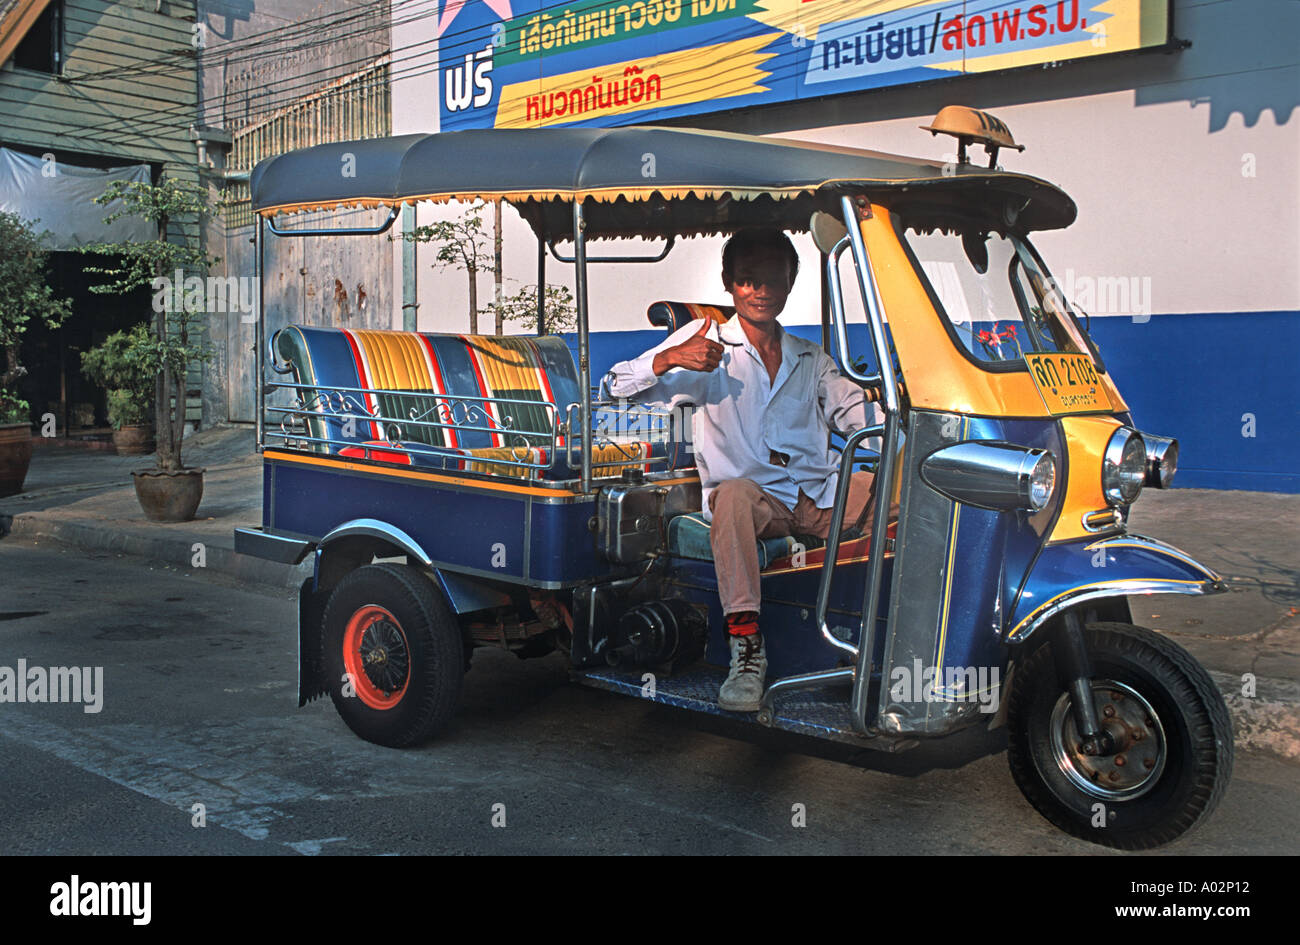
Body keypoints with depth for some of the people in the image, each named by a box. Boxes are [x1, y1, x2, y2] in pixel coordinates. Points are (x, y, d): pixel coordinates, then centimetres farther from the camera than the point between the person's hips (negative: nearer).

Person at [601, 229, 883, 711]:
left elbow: (862, 416, 16)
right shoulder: (705, 341, 13)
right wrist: (670, 358, -12)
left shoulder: (812, 359, 26)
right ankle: (747, 649, -37)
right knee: (734, 492, -38)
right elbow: (614, 388, 6)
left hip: (820, 498, 3)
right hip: (752, 498, -3)